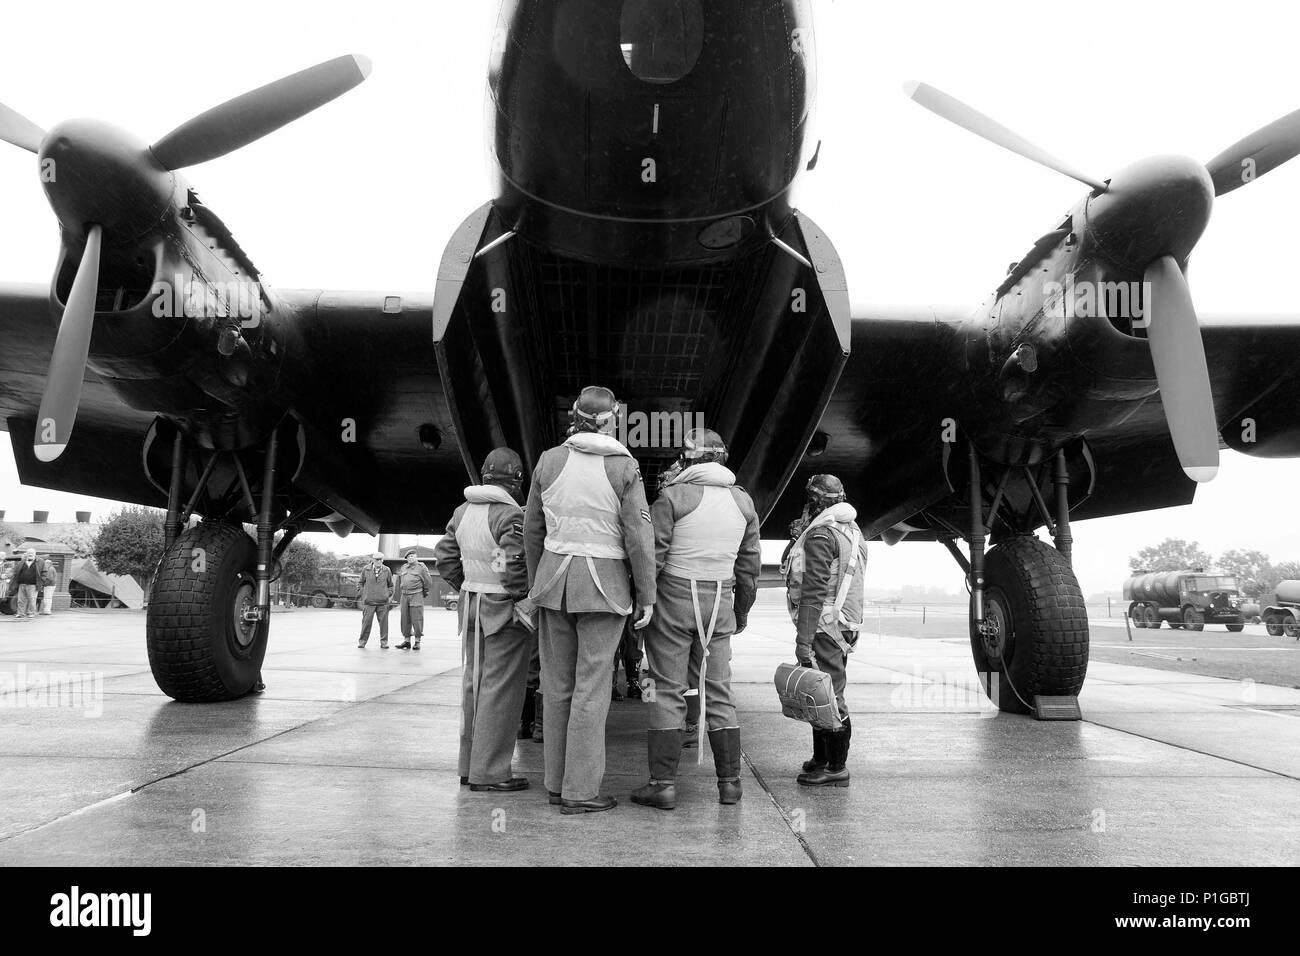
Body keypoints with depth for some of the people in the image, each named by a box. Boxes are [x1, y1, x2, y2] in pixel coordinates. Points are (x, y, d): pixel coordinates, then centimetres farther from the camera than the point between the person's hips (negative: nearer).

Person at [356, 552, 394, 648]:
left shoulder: (387, 570, 6)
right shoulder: (366, 569, 5)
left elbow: (390, 585, 16)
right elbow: (360, 583, 15)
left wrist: (389, 596, 7)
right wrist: (361, 594, 5)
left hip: (383, 601, 1)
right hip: (368, 601, -1)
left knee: (383, 622, 0)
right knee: (366, 621, -1)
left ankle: (384, 642, 9)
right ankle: (362, 641, 12)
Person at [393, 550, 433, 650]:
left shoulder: (421, 568, 0)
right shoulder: (403, 568, 15)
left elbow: (428, 582, 3)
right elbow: (398, 585, 18)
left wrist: (423, 592, 13)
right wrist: (399, 601, 16)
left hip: (416, 596, -5)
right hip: (404, 596, 5)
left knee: (416, 619, -4)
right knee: (405, 619, 6)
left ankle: (417, 642, 1)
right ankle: (406, 641, 14)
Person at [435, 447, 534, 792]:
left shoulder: (464, 511, 9)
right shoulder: (510, 514, -16)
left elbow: (445, 555, 13)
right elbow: (513, 563, -27)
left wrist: (465, 588, 16)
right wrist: (522, 602, -15)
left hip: (472, 607, 8)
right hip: (504, 609, -8)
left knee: (474, 683, 15)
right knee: (501, 688, -2)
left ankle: (470, 764, 24)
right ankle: (489, 771, 1)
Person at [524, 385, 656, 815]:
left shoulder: (549, 460, 2)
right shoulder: (624, 467, -8)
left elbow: (533, 529, 8)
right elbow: (638, 537, -9)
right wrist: (647, 595, -1)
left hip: (554, 577, 4)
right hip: (604, 585, -3)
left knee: (557, 686, 12)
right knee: (591, 689, 3)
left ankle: (557, 783, 21)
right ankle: (579, 792, 7)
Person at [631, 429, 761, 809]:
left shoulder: (673, 496, -9)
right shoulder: (743, 501, 7)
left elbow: (651, 556, -13)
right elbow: (749, 565, 11)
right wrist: (741, 613, 21)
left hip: (674, 598, -4)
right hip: (720, 605, 4)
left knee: (668, 691, 2)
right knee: (718, 691, 12)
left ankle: (663, 783, 4)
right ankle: (730, 782, 16)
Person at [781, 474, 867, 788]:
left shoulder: (820, 534, -15)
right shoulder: (853, 530, 16)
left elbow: (814, 591, -21)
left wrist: (803, 639, -22)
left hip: (824, 626, -10)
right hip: (846, 624, 10)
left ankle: (836, 768, 2)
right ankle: (821, 758, 27)